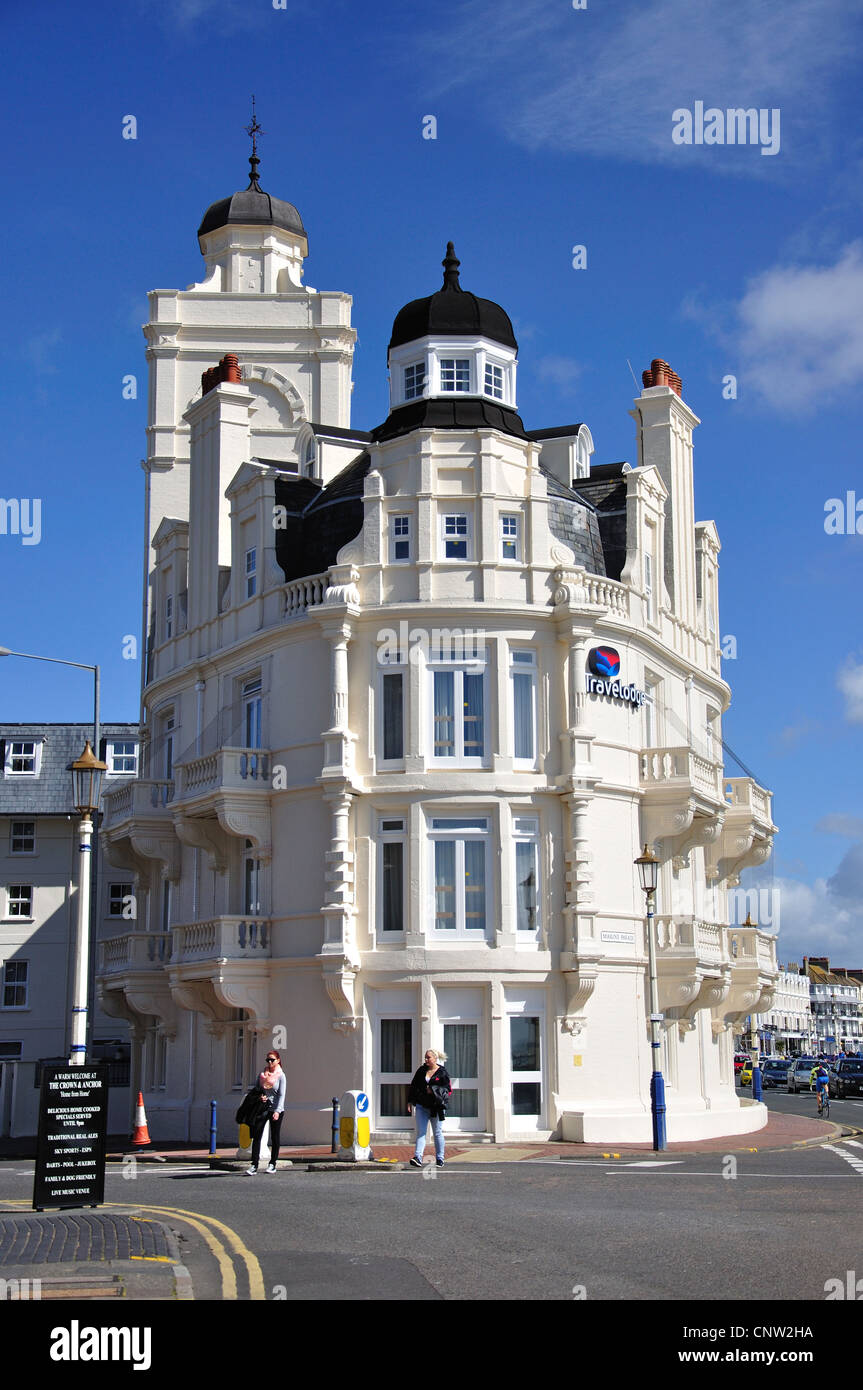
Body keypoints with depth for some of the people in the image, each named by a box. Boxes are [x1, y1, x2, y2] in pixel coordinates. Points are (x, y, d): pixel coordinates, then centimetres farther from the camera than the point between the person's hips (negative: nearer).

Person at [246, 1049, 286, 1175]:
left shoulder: (281, 1075, -3)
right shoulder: (262, 1074, 8)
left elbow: (281, 1095, -8)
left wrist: (277, 1111, -17)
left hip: (276, 1109, -3)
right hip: (263, 1108, 3)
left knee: (274, 1137, 6)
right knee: (256, 1135, -8)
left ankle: (272, 1164, 17)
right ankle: (254, 1165, -10)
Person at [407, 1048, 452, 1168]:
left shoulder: (442, 1073, -3)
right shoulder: (421, 1070, 9)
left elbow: (448, 1090, -7)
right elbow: (413, 1086, 15)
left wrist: (433, 1091, -18)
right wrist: (410, 1101, 9)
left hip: (436, 1107, -3)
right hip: (422, 1106, 3)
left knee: (437, 1133, 5)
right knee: (420, 1132, -6)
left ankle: (439, 1159, 15)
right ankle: (418, 1157, -14)